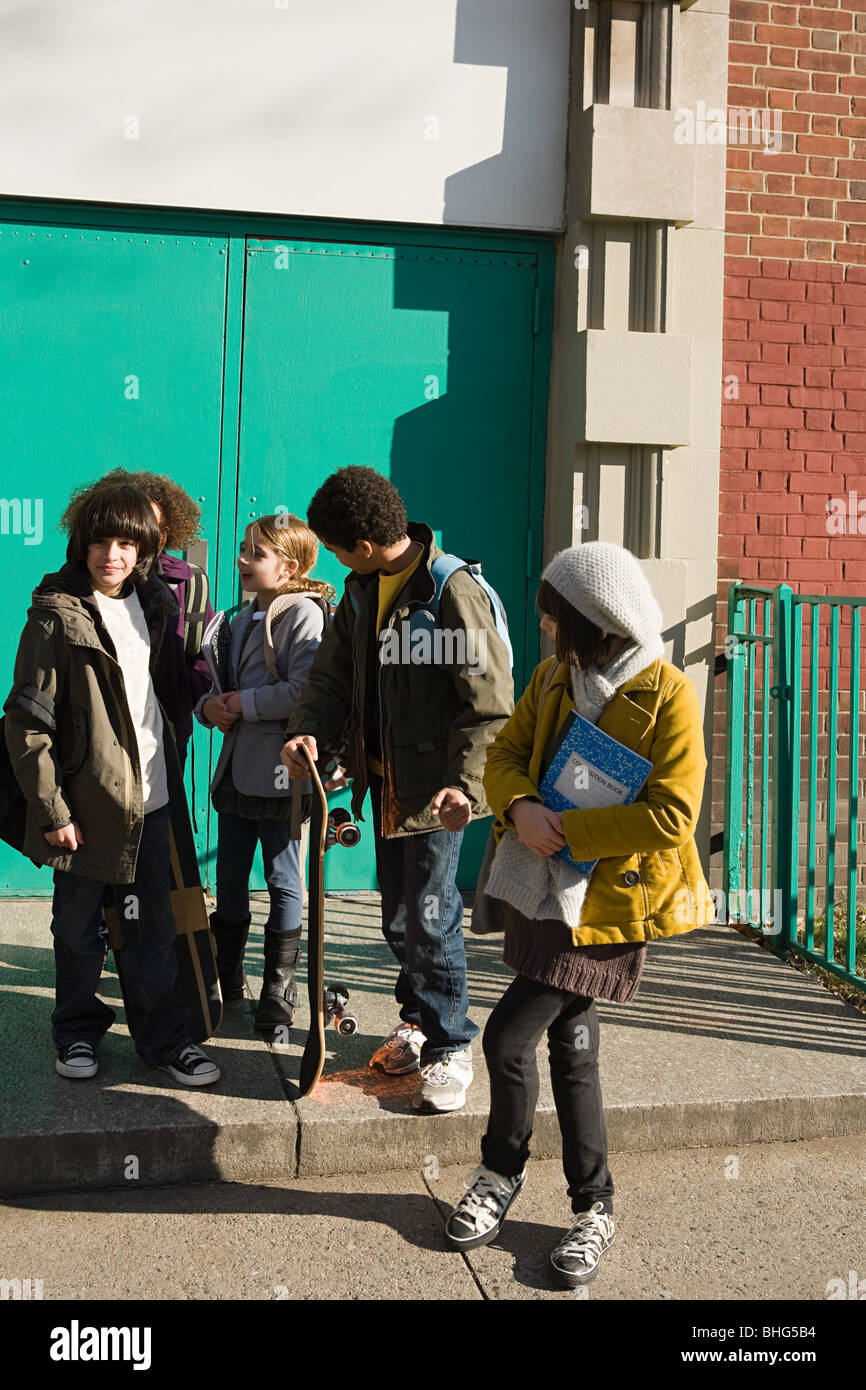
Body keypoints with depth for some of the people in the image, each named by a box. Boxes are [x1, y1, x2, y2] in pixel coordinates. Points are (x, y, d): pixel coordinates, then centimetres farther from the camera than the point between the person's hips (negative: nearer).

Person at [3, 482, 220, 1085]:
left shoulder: (155, 603, 6)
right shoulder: (56, 616, -10)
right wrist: (51, 810, -13)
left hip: (150, 796, 4)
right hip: (87, 803, -4)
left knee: (155, 927, 10)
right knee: (79, 929, 12)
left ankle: (164, 1036, 23)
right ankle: (79, 1031, 31)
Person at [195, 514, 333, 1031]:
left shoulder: (304, 615, -11)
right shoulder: (242, 620, 16)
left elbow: (304, 691, -23)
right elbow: (222, 685, 22)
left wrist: (241, 703, -16)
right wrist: (210, 706, -1)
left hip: (279, 773, -8)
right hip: (236, 769, 8)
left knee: (284, 881, 4)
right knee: (230, 876, 15)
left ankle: (278, 989, 16)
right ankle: (227, 978, 30)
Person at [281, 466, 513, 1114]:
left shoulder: (454, 591, -18)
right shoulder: (363, 592, 7)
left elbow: (490, 702, -20)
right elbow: (334, 676, 9)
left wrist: (466, 782, -30)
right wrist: (310, 731, -11)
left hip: (437, 785, -7)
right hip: (385, 780, 8)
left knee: (430, 915, -4)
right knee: (398, 914, 17)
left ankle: (450, 1045, 13)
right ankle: (419, 1017, 36)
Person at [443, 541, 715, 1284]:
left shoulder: (667, 695, -13)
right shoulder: (553, 677, 7)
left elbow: (671, 816, -18)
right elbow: (505, 751, 9)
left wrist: (565, 829, -19)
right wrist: (520, 808, -13)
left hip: (607, 901, -6)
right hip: (542, 889, 7)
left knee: (509, 1033, -9)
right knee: (570, 1046, 15)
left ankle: (503, 1172, 17)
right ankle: (594, 1206, 32)